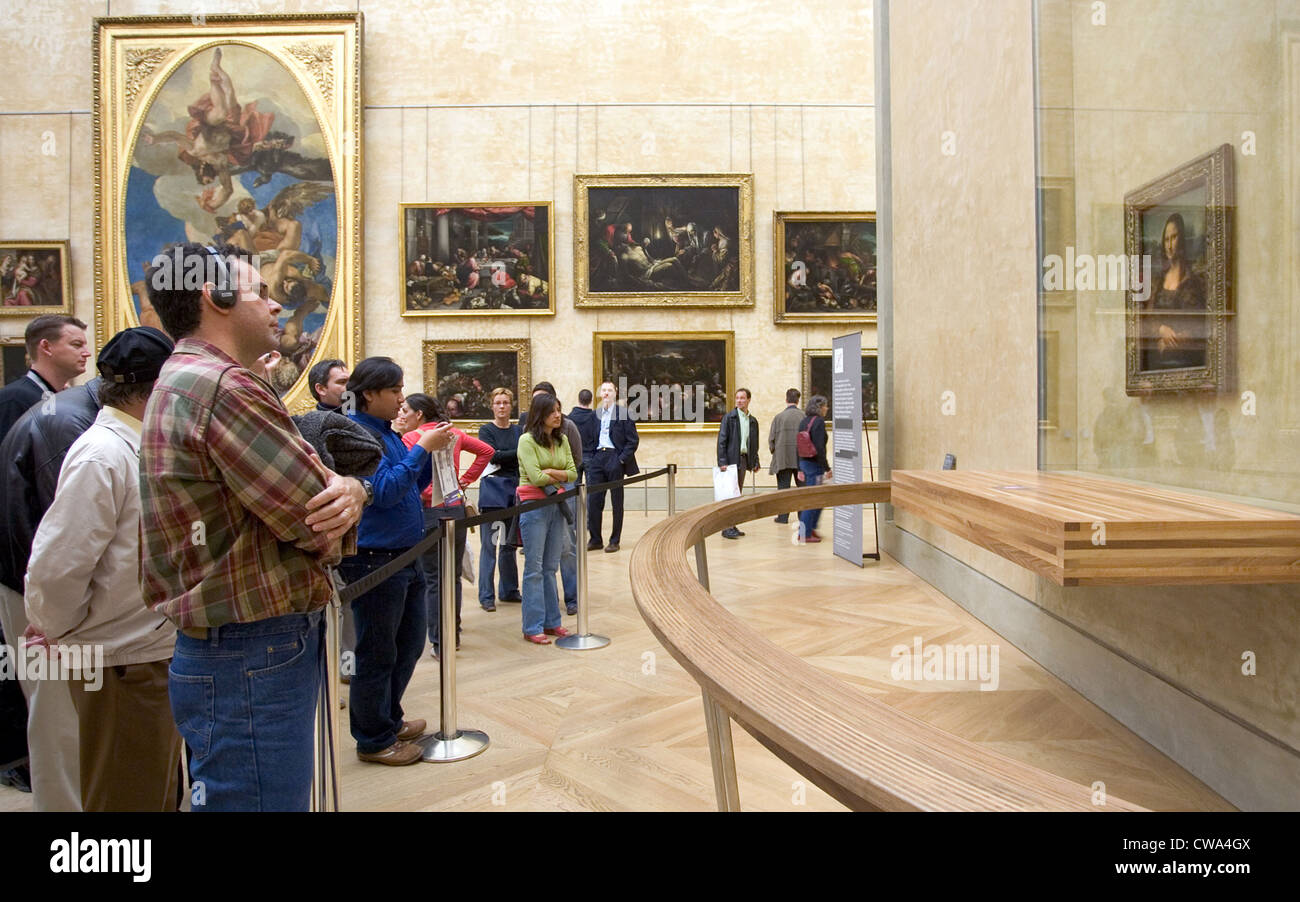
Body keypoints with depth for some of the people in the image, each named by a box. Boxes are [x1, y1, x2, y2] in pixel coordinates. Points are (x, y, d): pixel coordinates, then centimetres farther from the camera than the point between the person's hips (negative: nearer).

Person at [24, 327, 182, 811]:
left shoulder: (138, 447, 11)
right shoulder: (102, 454, -18)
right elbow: (56, 567, -22)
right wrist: (60, 630, -6)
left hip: (155, 653, 9)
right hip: (121, 663, -9)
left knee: (159, 791, 21)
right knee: (130, 797, 7)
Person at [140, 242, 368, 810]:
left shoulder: (183, 382, 16)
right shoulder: (224, 386, -18)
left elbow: (319, 502, 10)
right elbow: (322, 532, -19)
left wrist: (344, 489, -12)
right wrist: (350, 492, 3)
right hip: (255, 661, -10)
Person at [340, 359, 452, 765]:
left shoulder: (387, 433, 13)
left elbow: (412, 486, 19)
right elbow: (385, 490, -23)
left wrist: (433, 452, 4)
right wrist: (422, 448, -20)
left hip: (405, 556, 10)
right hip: (374, 559, -10)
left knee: (410, 644, 20)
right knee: (377, 655, 5)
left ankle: (389, 719, 37)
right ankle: (375, 740, 20)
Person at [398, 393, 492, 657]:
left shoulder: (410, 438, -8)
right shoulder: (453, 433, 9)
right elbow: (486, 451, 15)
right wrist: (466, 479, 14)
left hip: (428, 512, -5)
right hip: (456, 509, 5)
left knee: (433, 579, 2)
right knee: (453, 576, 13)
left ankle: (439, 642, 6)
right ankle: (455, 636, 22)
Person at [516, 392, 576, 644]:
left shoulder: (562, 440, 11)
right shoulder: (527, 440, -9)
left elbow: (573, 472, 4)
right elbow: (536, 477, -17)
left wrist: (550, 472, -11)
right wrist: (560, 477, -2)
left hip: (556, 505, 6)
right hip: (533, 507, -6)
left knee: (550, 567, 12)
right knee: (534, 568, -1)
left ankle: (551, 622, 20)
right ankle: (532, 627, 6)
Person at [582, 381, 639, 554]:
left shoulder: (623, 413, -1)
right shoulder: (595, 416, 13)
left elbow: (633, 440, -4)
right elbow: (588, 440, 17)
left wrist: (621, 459, -11)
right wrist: (590, 459, 4)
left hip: (615, 458, -4)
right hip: (598, 458, 4)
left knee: (617, 502, 4)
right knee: (593, 501, 1)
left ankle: (614, 541, 13)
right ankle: (595, 539, 11)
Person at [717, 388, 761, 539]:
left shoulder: (753, 421, 14)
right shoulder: (729, 417, -4)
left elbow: (754, 444, 19)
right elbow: (721, 440, -9)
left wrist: (755, 462, 11)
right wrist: (722, 461, -17)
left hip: (744, 459, 6)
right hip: (731, 459, -6)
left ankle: (732, 526, 15)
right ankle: (727, 528, -7)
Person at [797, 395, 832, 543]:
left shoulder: (803, 421, 12)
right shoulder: (818, 421, -13)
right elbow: (819, 448, -20)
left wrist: (800, 469, 19)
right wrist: (827, 468, -16)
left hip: (804, 463, 9)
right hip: (814, 464, -9)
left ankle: (811, 528, 25)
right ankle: (805, 534, 2)